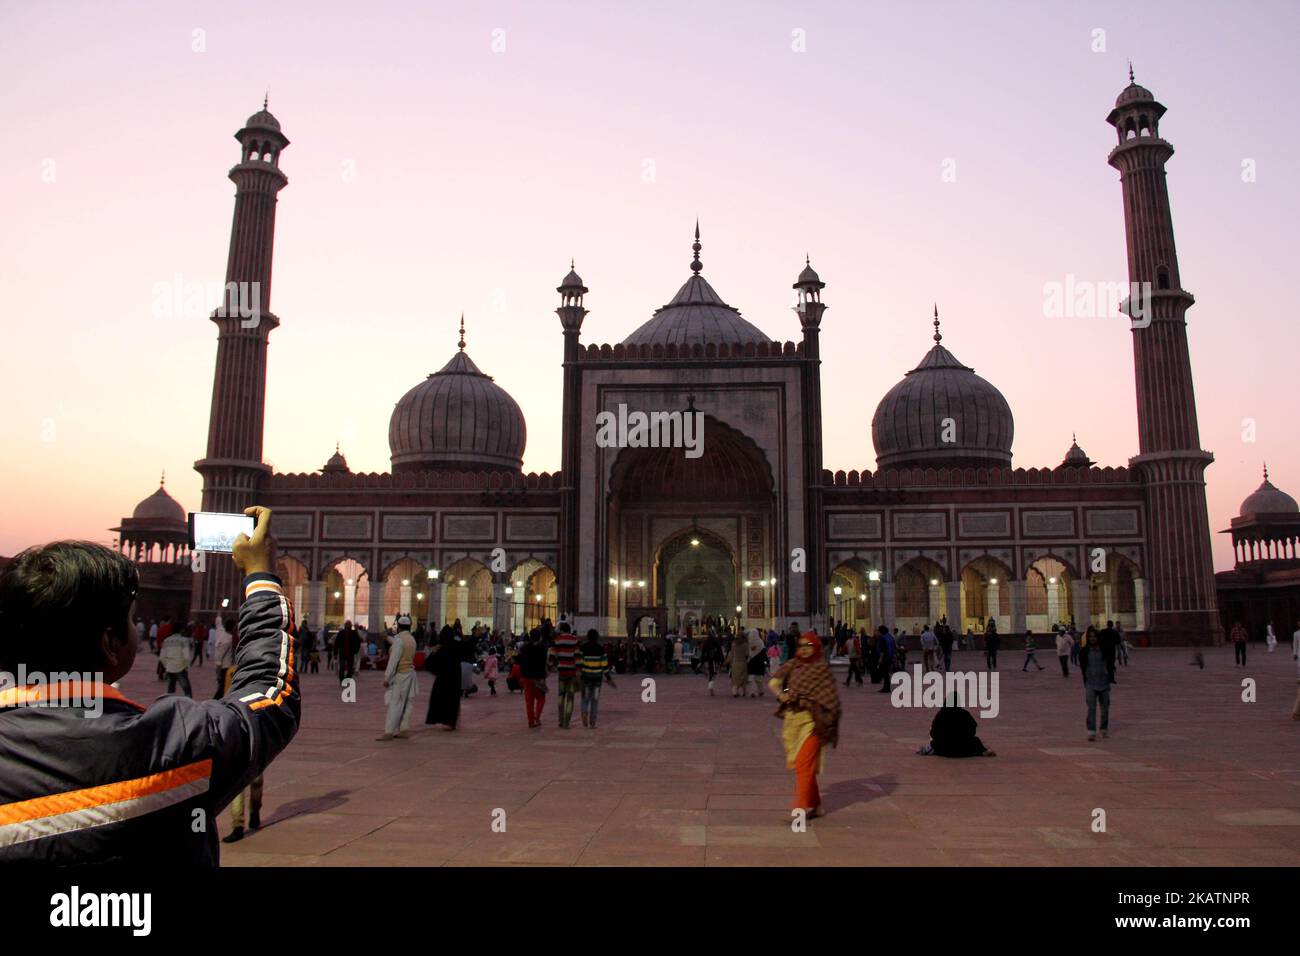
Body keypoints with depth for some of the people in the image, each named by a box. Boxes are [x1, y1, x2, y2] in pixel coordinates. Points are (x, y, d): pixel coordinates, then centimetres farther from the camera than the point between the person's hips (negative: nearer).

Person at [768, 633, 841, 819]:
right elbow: (773, 682, -1)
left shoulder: (821, 668, -5)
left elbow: (830, 698, -6)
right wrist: (780, 693, -20)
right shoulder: (792, 665, 8)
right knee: (801, 765, 13)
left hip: (811, 721, -6)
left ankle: (802, 807, -8)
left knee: (804, 764, -11)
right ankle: (815, 805, 26)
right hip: (792, 719, 6)